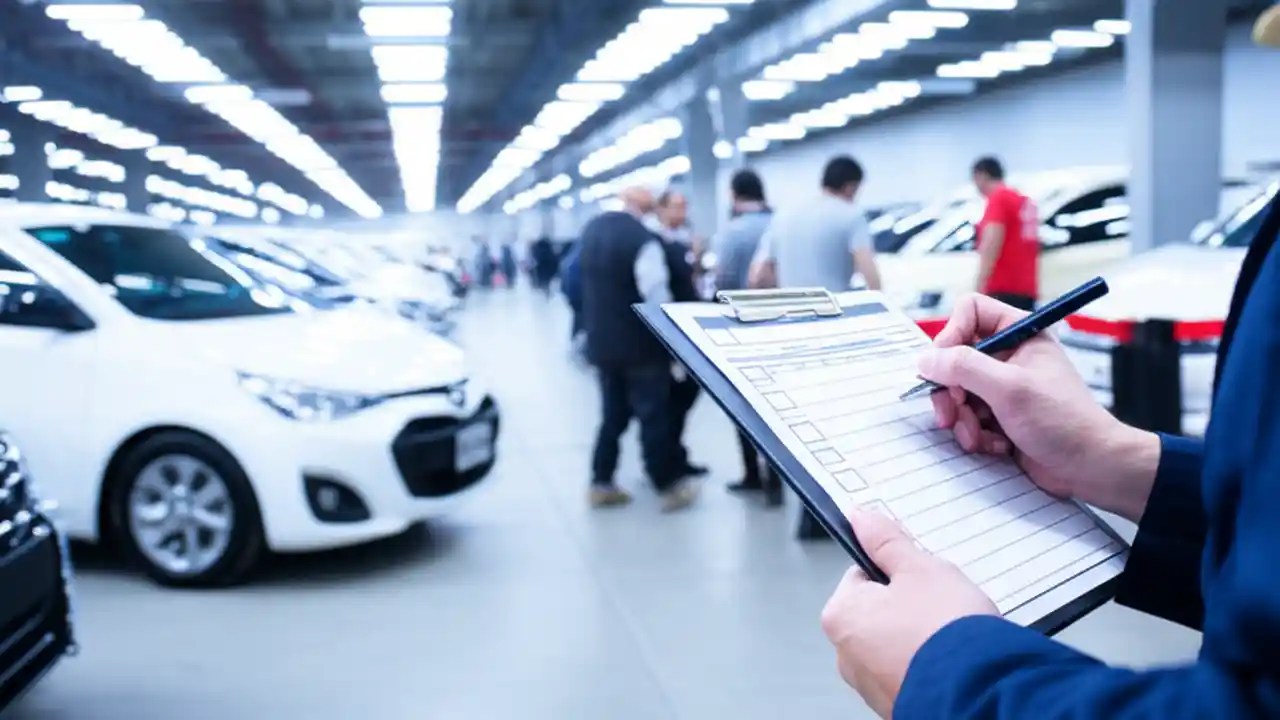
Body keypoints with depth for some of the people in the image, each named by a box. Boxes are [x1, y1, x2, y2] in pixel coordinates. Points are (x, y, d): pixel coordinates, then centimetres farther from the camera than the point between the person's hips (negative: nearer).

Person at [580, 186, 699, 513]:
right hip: (639, 344, -7)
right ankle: (670, 488, 14)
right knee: (654, 417, 4)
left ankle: (601, 484, 20)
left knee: (613, 415, 17)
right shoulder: (644, 239, -20)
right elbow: (658, 298, -19)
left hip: (602, 340, 7)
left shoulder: (591, 229, 3)